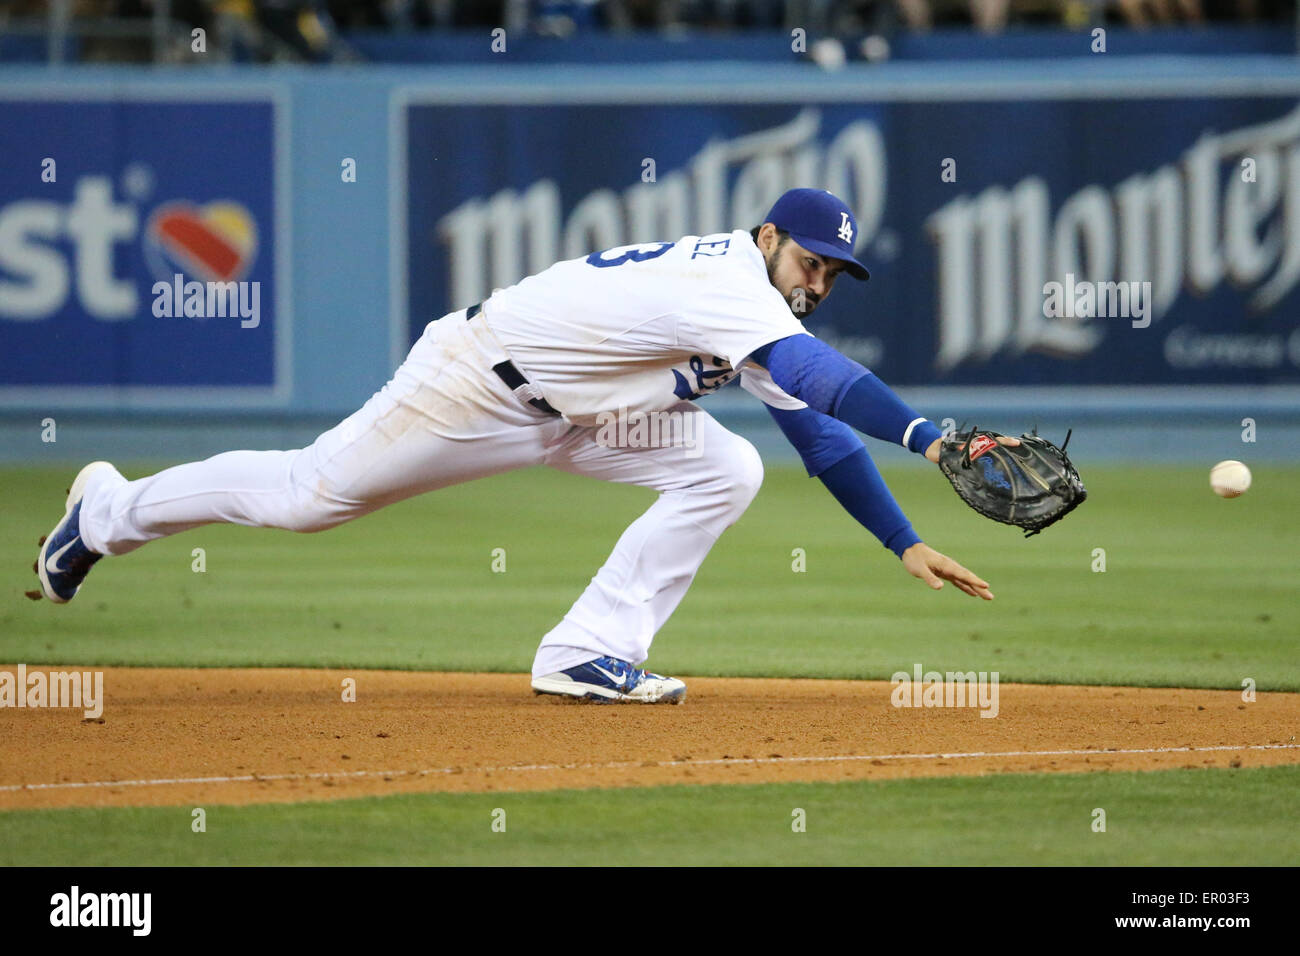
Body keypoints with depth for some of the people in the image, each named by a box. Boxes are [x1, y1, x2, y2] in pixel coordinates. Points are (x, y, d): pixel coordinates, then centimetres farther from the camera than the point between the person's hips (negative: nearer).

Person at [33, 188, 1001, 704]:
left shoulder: (765, 307, -1)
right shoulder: (728, 280, -30)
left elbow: (821, 432, 3)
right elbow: (819, 376, -45)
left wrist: (905, 542, -4)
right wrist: (928, 437, -54)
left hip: (578, 415, 8)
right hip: (479, 382, -8)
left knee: (727, 470, -10)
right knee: (307, 494, 2)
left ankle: (590, 653, -8)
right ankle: (110, 509, 28)